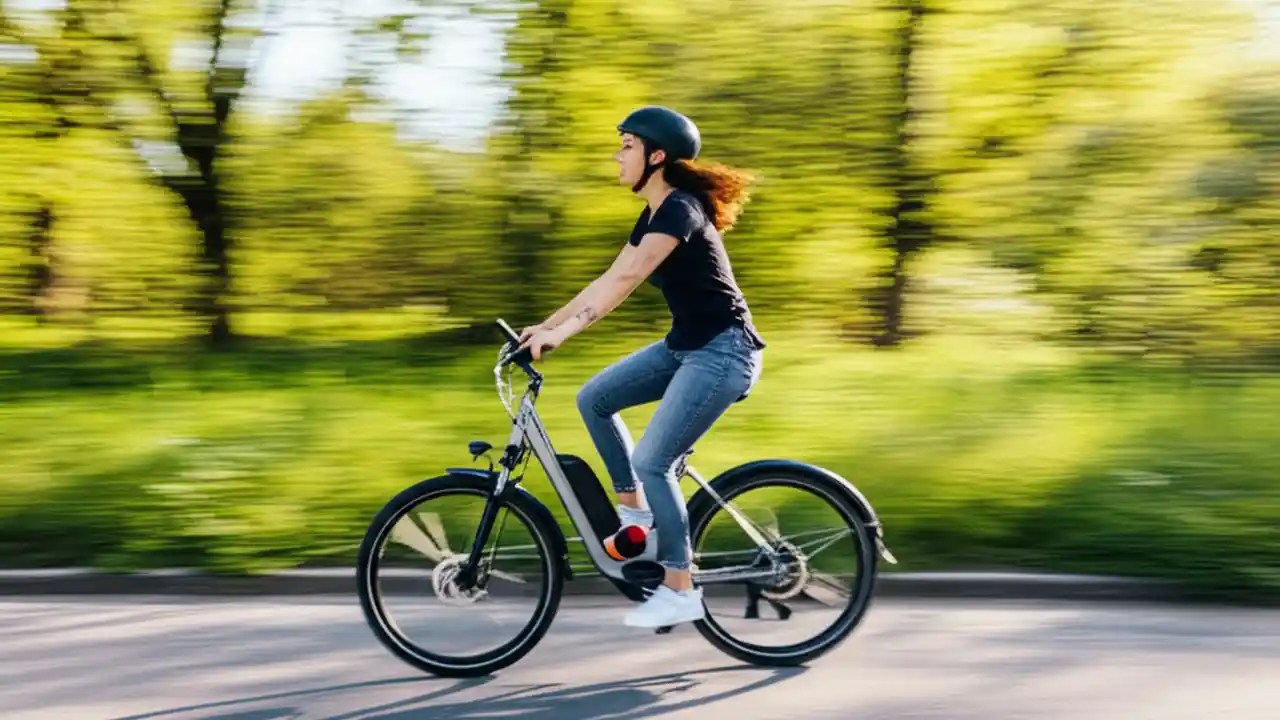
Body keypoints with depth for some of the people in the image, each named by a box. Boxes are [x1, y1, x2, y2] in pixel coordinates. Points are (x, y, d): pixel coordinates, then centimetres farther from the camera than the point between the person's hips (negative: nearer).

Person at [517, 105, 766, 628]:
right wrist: (546, 325, 8)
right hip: (685, 344, 10)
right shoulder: (654, 213, 12)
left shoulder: (680, 209, -18)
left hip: (722, 351, -10)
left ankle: (680, 590, -1)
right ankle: (635, 512, 16)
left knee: (651, 462, -12)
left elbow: (626, 280, -28)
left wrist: (563, 332, -31)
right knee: (594, 399, 6)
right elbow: (608, 280, 13)